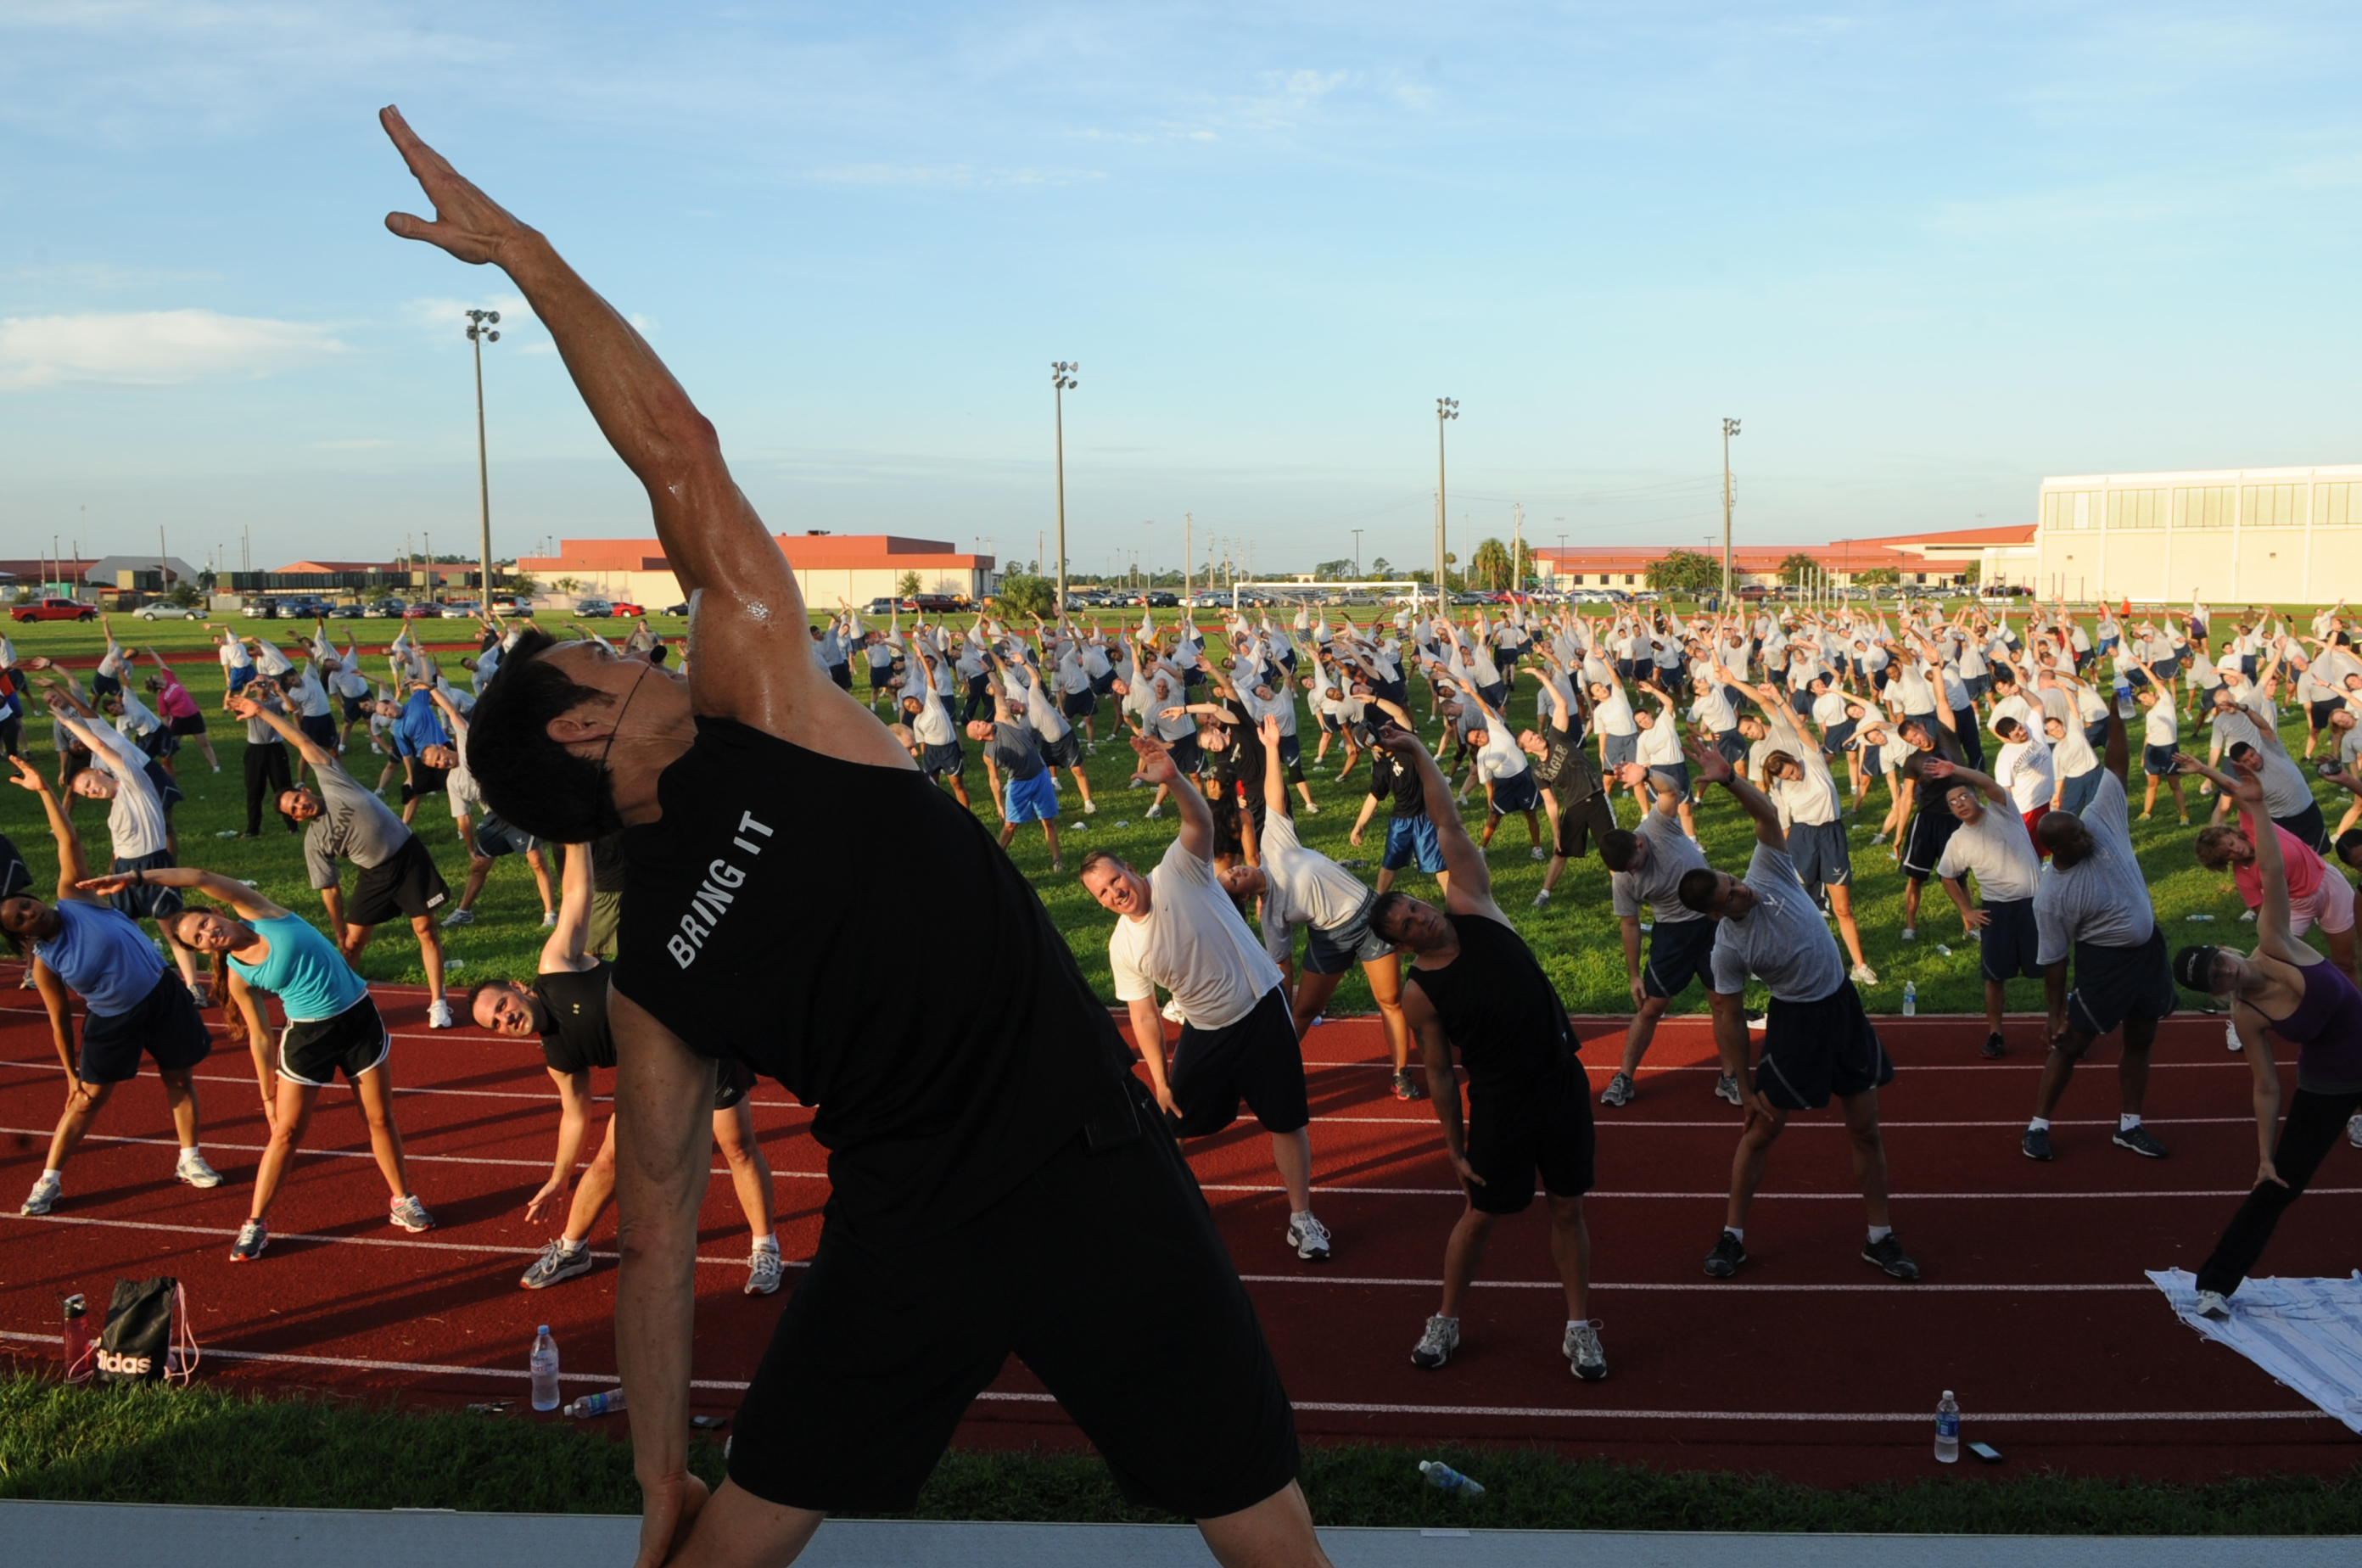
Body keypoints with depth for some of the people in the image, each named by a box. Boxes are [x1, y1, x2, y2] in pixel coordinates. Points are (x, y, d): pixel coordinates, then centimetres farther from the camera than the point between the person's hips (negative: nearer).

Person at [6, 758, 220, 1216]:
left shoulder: (73, 898, -13)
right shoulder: (43, 964, -12)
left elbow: (68, 839, -16)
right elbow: (60, 1019, -4)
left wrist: (43, 789, -21)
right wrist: (70, 1072, -2)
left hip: (163, 994, 1)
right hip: (112, 1021, -1)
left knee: (180, 1078, 10)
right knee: (87, 1099, 3)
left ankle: (189, 1159, 26)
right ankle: (49, 1180, 16)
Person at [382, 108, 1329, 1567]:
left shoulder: (650, 977, 3)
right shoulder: (765, 715, -6)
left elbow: (658, 1234, 5)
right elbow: (681, 447, -6)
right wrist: (522, 247, 5)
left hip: (906, 1243, 3)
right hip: (1094, 1183, -2)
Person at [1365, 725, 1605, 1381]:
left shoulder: (1471, 908, -5)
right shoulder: (1419, 993, -10)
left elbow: (1449, 825, -8)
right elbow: (1438, 1072, -3)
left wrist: (1419, 752, -8)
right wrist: (1455, 1148, -2)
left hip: (1561, 1080, 2)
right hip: (1499, 1099, -2)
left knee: (1567, 1206, 10)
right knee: (1481, 1214, 9)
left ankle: (1580, 1327, 23)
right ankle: (1446, 1321, 29)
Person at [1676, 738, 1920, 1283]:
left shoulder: (1769, 873, -12)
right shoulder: (1728, 948, -18)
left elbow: (1767, 813, -20)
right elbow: (1728, 1017, -10)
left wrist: (1729, 780, -37)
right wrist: (1742, 1085, -8)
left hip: (1843, 1006, 4)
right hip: (1795, 1020, -3)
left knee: (1865, 1129, 8)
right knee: (1761, 1130, 3)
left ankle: (1880, 1238, 20)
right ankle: (1732, 1235, 19)